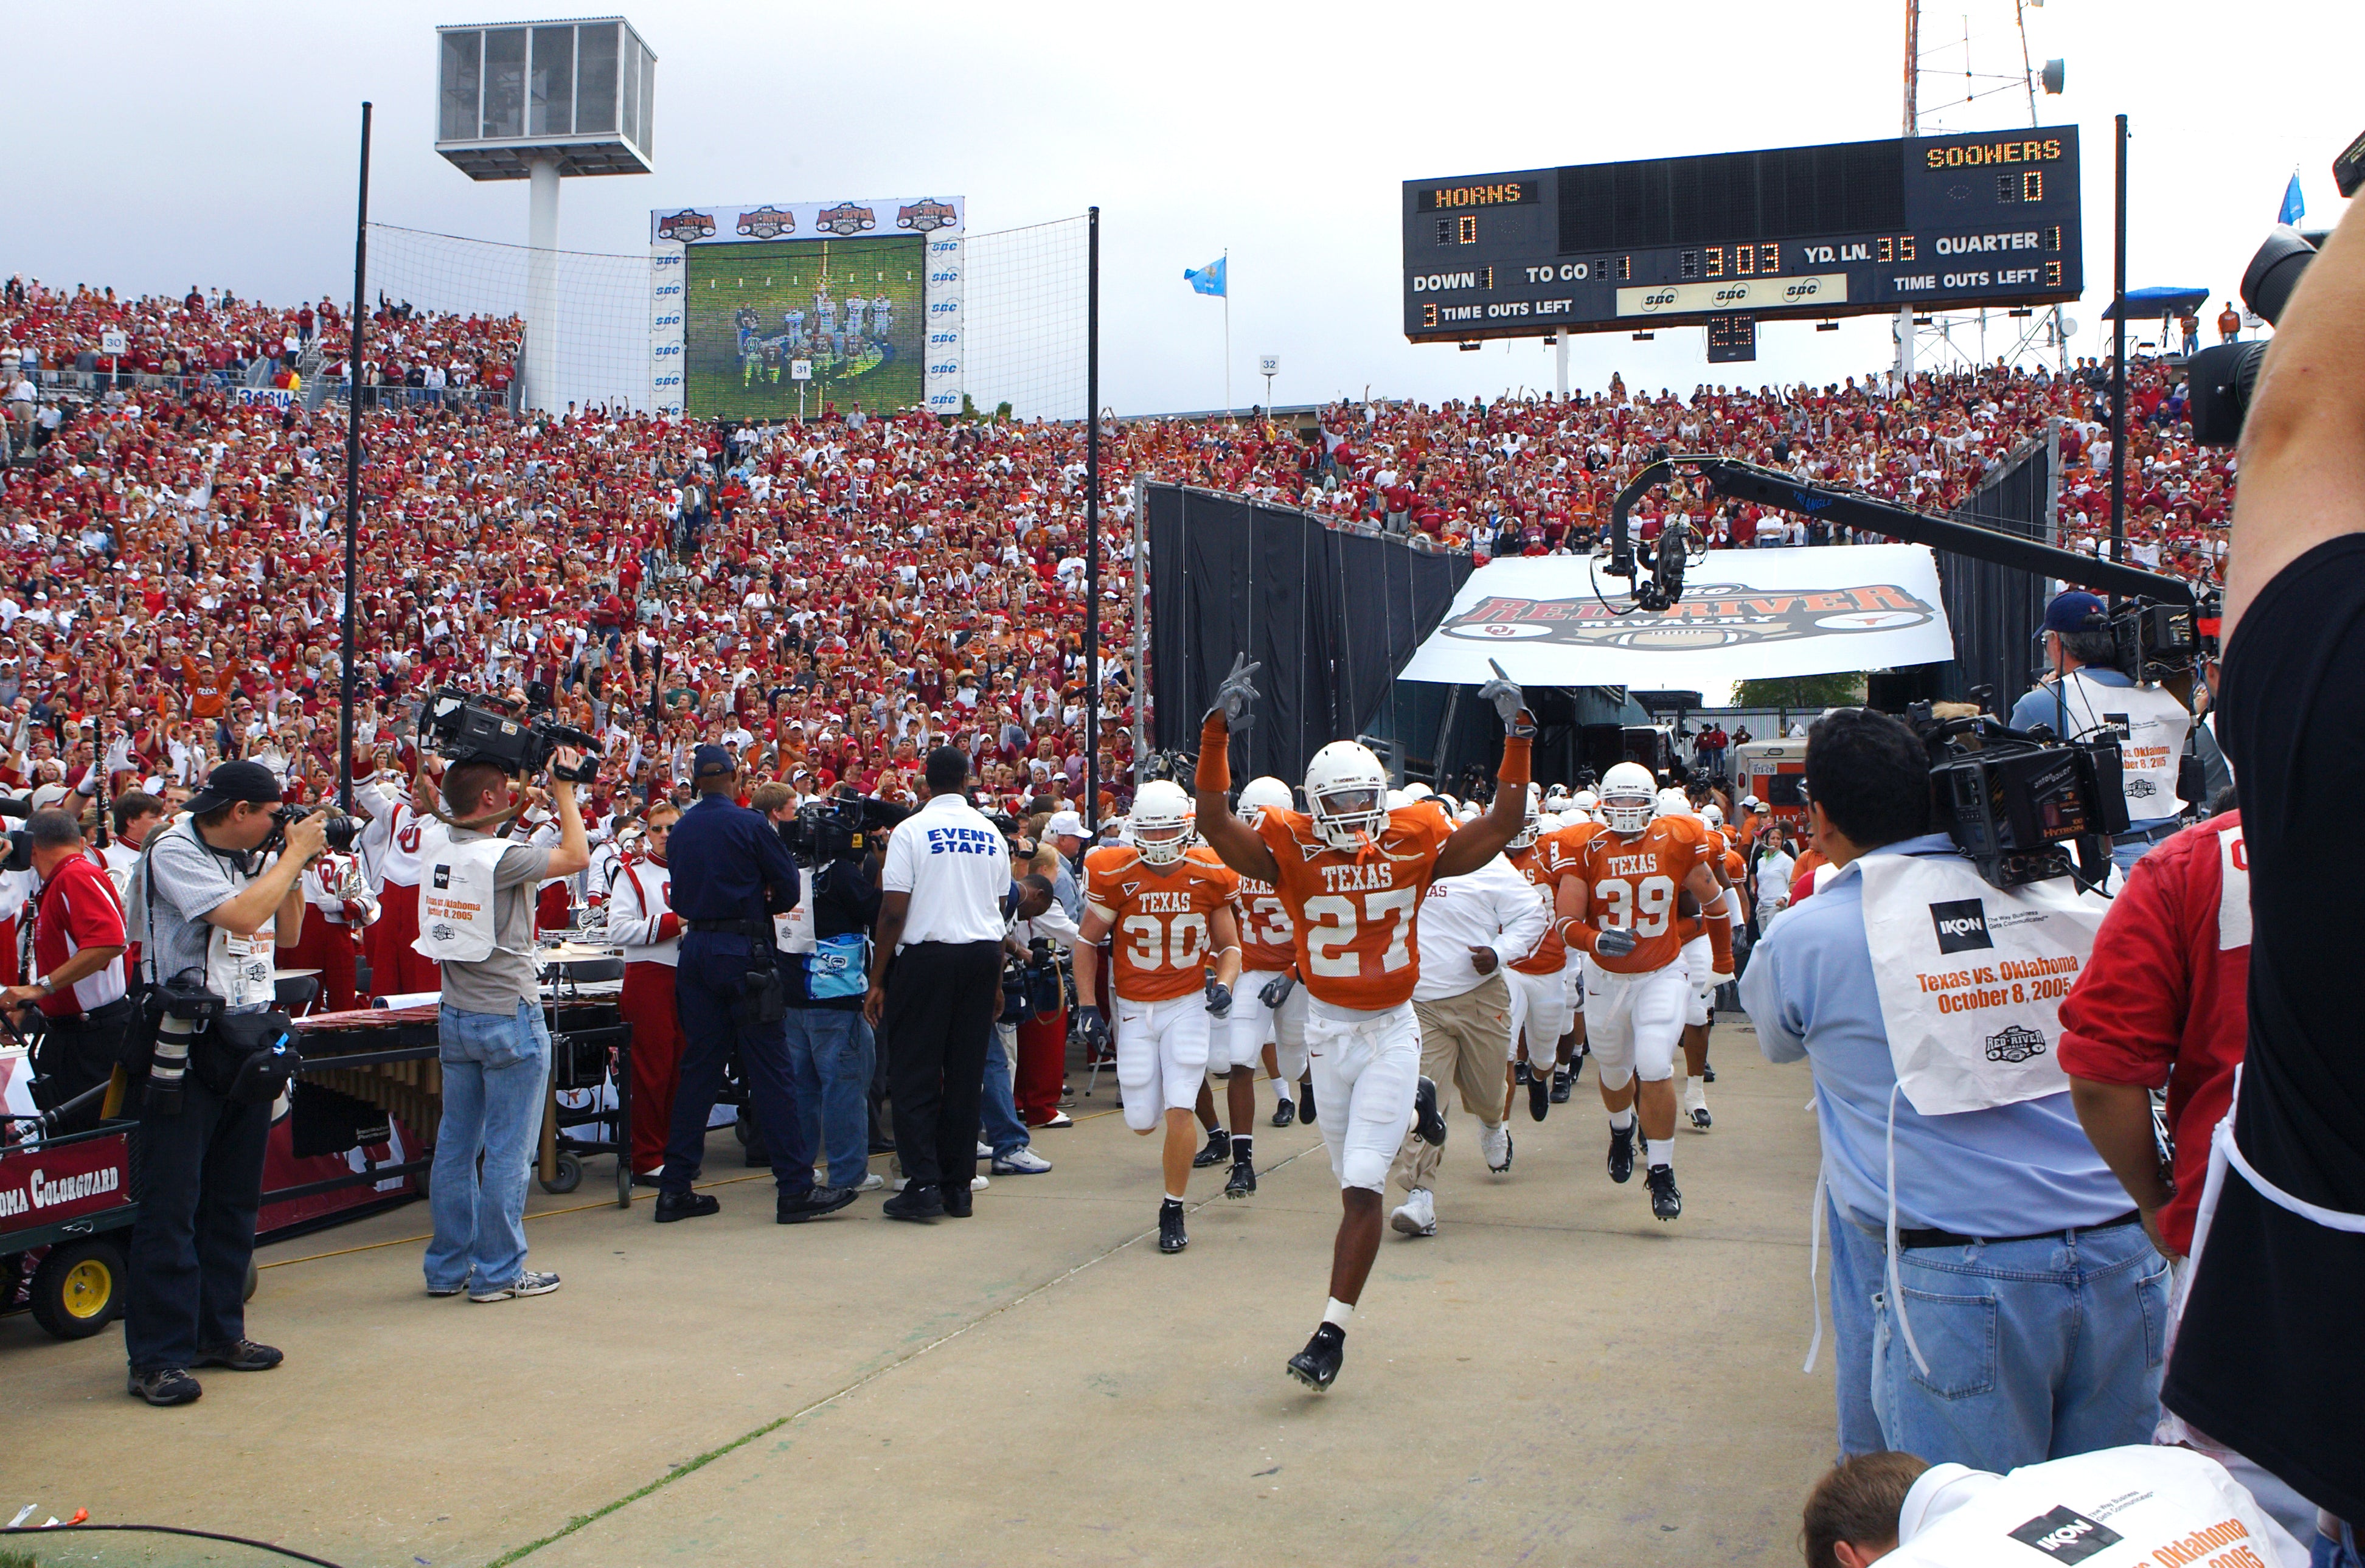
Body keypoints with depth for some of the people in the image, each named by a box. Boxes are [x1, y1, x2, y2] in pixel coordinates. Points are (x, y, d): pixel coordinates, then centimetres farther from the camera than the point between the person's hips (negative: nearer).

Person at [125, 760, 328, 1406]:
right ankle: (157, 1356, 1)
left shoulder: (255, 857, 13)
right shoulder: (173, 852, -9)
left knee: (235, 1199, 12)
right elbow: (240, 916, -21)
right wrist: (295, 853, -11)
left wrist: (294, 864, 6)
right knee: (171, 1204, -4)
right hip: (185, 1045, -7)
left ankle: (219, 1332, 22)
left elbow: (288, 935, 17)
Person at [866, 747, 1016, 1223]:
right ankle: (959, 1185, 11)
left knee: (914, 1075, 1)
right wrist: (996, 981, 19)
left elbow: (893, 914, -9)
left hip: (926, 956, -4)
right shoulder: (991, 833, 9)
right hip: (983, 955, 4)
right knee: (966, 1074, 8)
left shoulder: (911, 830, -5)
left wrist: (877, 981, -3)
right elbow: (998, 911, 12)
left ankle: (923, 1183, -6)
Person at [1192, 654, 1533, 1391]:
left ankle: (1333, 1331, -1)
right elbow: (1215, 824, -19)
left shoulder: (1414, 845, -4)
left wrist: (1517, 737, -9)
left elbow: (1503, 825, -1)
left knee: (1362, 1185, -8)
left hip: (1391, 1031, -2)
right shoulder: (1291, 850, -7)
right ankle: (1413, 1107, 51)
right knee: (1352, 1176, 17)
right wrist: (1218, 733, -30)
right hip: (1328, 1028, 2)